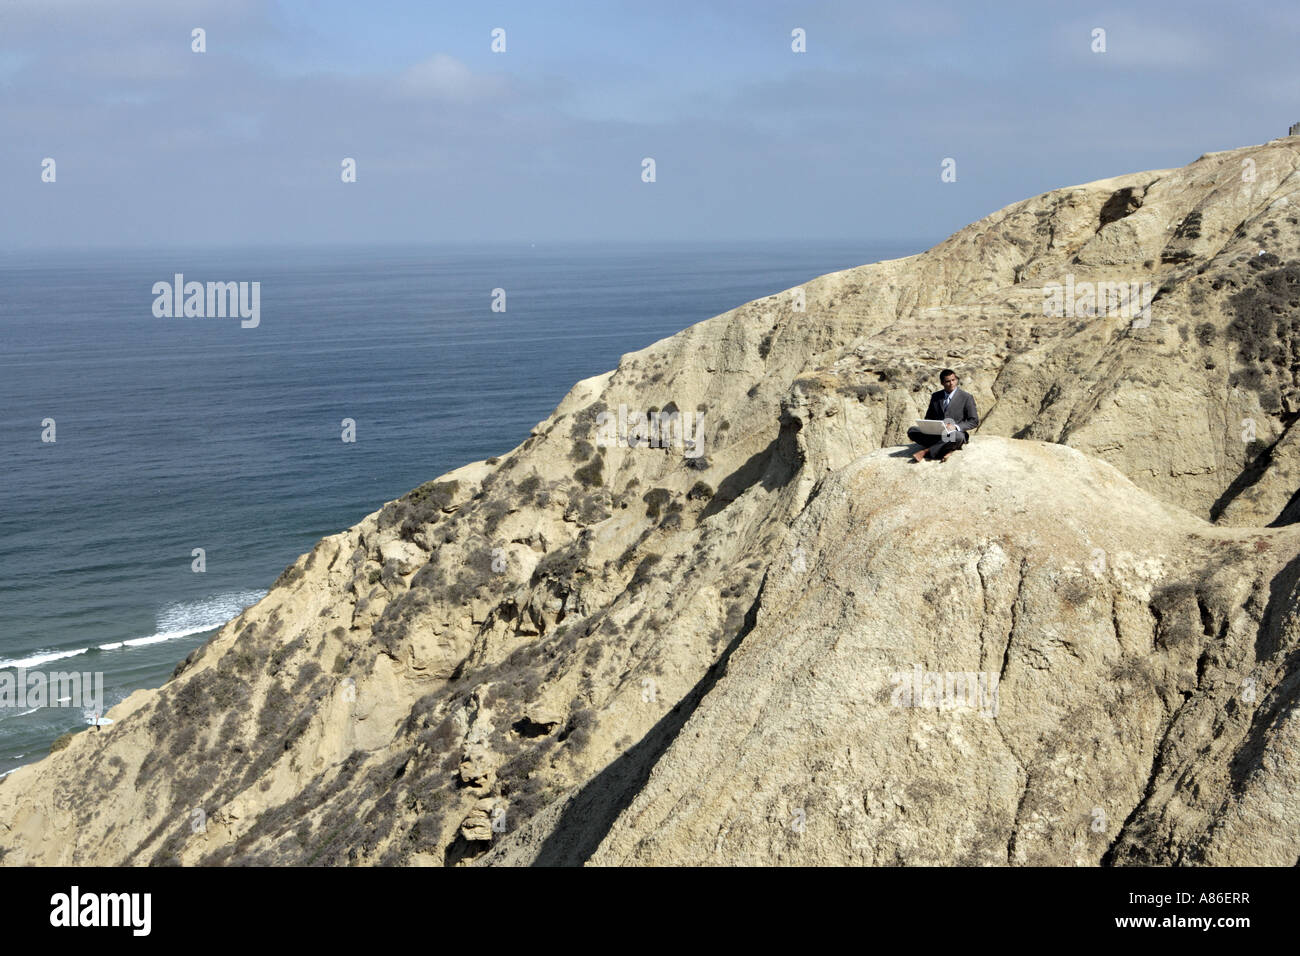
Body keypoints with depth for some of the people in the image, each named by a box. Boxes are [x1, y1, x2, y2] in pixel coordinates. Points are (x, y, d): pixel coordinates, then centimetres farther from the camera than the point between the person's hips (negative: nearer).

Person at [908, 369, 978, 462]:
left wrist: (956, 427, -18)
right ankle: (945, 449, -26)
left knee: (957, 436, -41)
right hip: (936, 433, 4)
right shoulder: (935, 397, 13)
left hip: (956, 433, -4)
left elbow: (974, 421, -1)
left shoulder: (966, 397, 1)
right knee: (912, 431, -20)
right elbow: (928, 418, 20)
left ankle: (925, 451, -29)